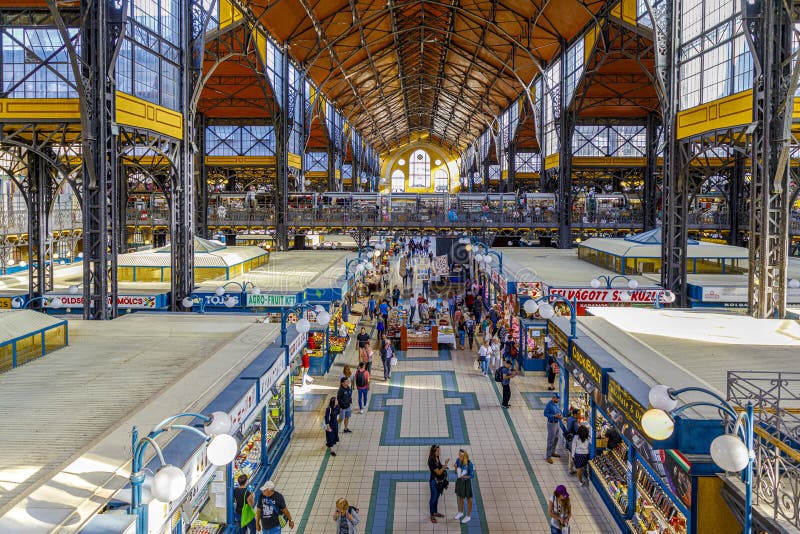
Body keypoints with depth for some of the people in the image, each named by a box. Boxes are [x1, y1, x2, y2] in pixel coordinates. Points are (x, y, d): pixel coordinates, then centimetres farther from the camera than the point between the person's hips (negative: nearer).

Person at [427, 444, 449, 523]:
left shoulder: (437, 459, 2)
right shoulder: (432, 461, -24)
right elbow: (438, 472, -23)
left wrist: (445, 464, -4)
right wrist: (445, 465, -23)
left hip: (439, 481, 8)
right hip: (434, 481, -8)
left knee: (437, 497, 19)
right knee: (433, 498, 1)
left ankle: (435, 512, 33)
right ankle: (432, 515, 11)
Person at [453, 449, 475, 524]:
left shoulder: (469, 464, -27)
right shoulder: (458, 461, -11)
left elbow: (472, 476, -18)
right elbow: (456, 473, -3)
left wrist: (464, 476, -32)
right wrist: (455, 468, -24)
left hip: (467, 482, -5)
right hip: (459, 481, 5)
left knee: (468, 499, 13)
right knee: (460, 497, 23)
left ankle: (468, 516, 31)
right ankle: (461, 513, 44)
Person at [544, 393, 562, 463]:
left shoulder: (556, 404, 5)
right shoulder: (549, 405, -20)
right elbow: (545, 413, -19)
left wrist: (559, 414, -4)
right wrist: (554, 416, -26)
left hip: (556, 423, 9)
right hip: (551, 423, -9)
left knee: (556, 439, 20)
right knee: (550, 440, -6)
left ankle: (552, 452, 37)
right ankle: (548, 456, 0)